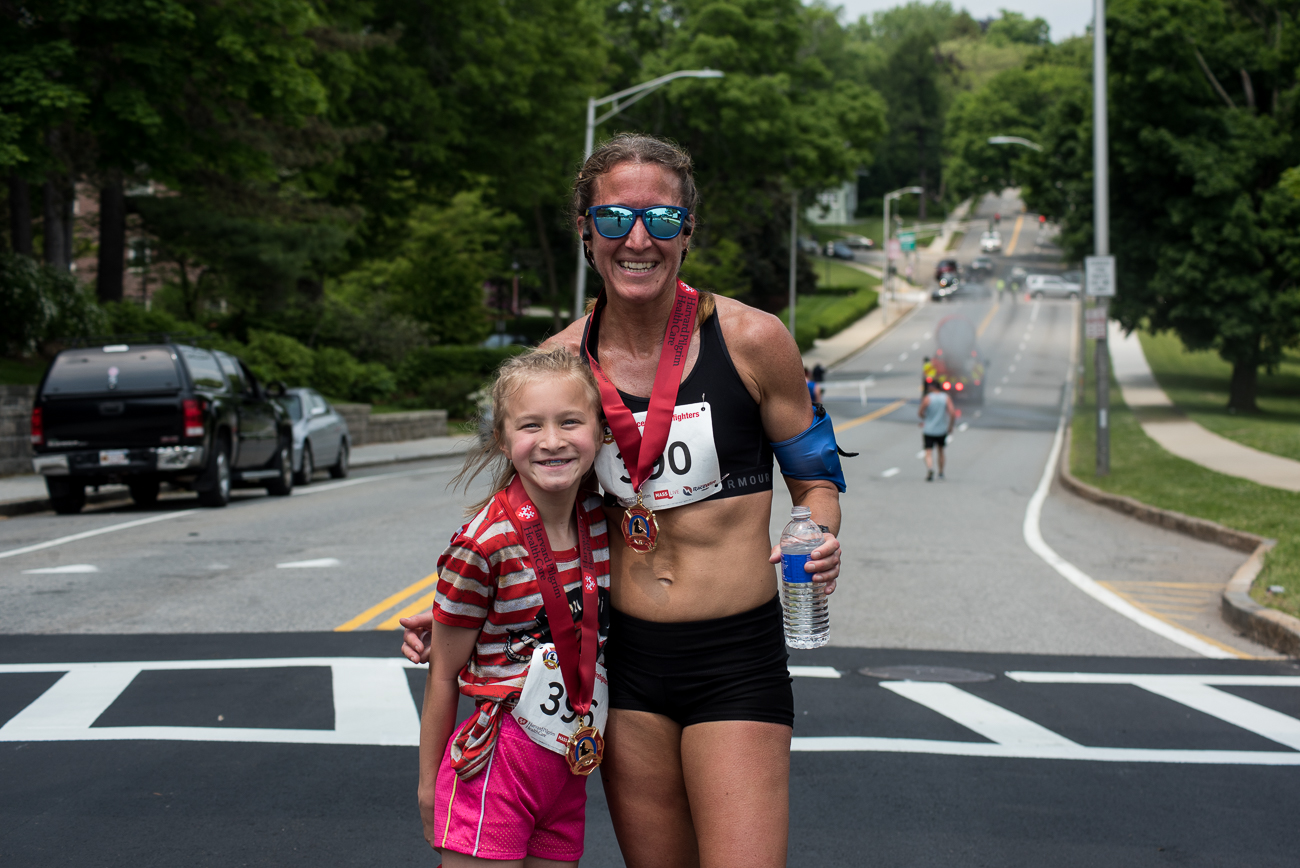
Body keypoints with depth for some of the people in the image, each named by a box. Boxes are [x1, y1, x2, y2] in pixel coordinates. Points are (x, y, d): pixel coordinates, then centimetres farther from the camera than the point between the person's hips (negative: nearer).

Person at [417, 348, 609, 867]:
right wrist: (428, 785, -1)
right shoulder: (483, 545, -16)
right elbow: (443, 674, -7)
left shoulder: (601, 520, 0)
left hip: (569, 767, 6)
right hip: (494, 766, -5)